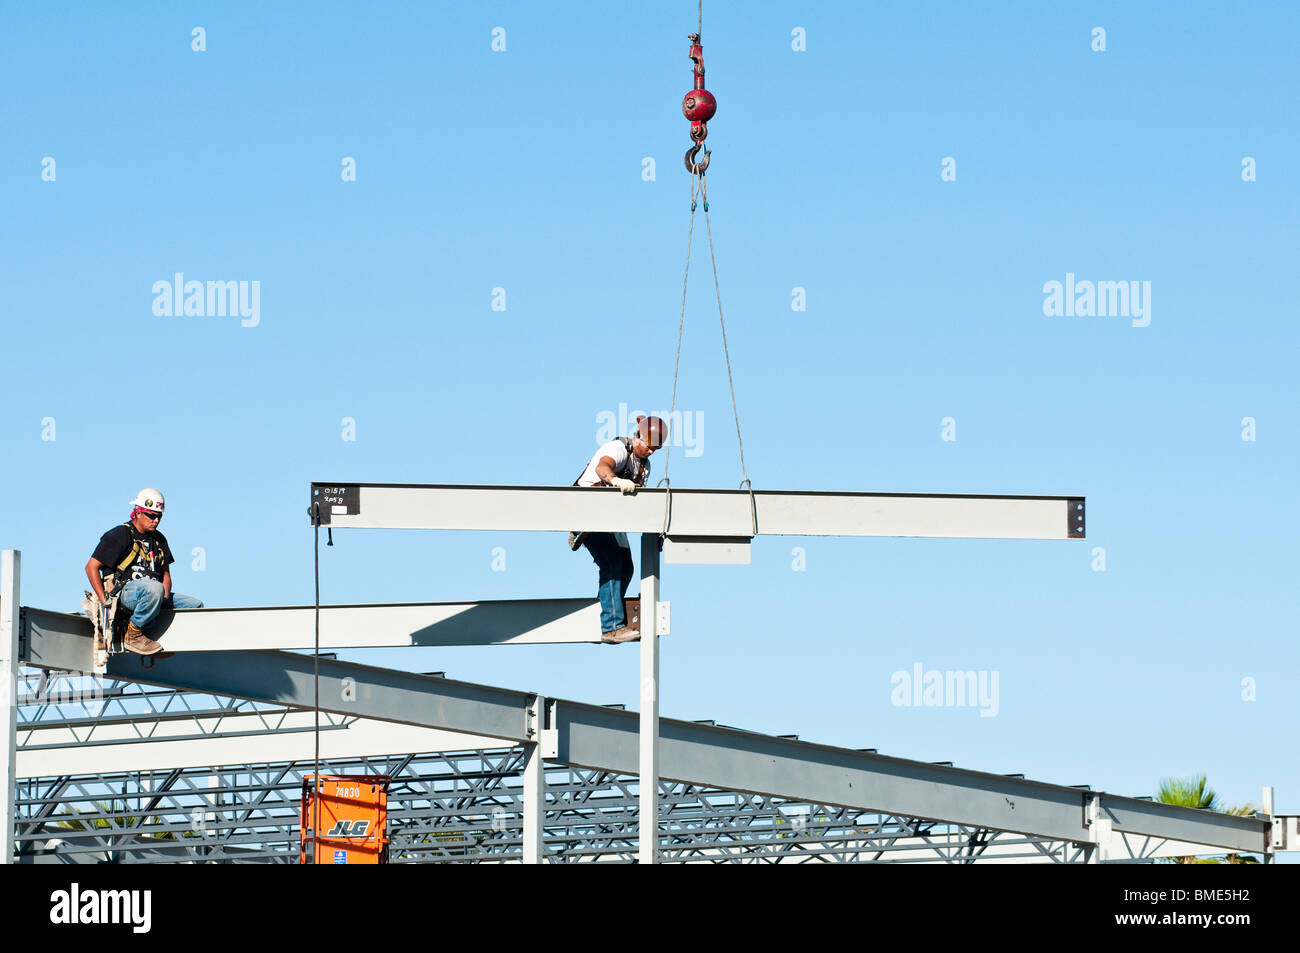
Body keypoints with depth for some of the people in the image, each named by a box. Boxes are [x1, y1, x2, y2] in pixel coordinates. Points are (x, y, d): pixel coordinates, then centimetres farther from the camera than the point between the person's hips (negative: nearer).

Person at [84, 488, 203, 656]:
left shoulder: (159, 540, 19)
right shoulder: (119, 535, -3)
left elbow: (165, 573, 22)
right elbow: (92, 567, -6)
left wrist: (165, 598, 0)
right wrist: (104, 601, -13)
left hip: (152, 596, 7)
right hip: (125, 590, -7)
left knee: (195, 605, -3)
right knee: (154, 588, -39)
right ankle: (133, 635, -24)